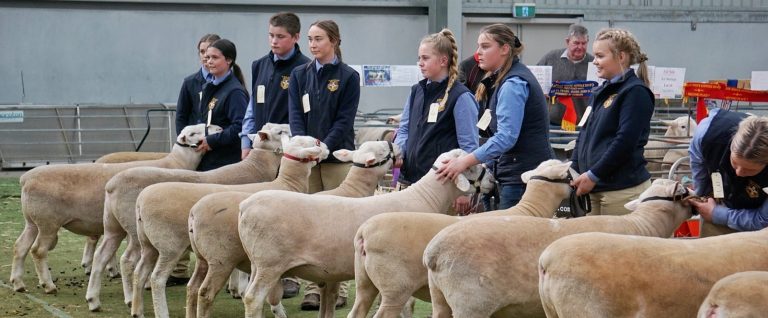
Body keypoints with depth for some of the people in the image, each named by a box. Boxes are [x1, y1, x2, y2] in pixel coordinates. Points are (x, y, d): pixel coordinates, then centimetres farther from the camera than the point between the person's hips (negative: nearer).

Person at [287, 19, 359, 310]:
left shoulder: (348, 77, 1)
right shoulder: (300, 75, 10)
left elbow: (344, 120, -6)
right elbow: (295, 115, 3)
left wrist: (323, 146, -17)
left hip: (337, 157, -3)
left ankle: (337, 288, 5)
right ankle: (313, 287, 5)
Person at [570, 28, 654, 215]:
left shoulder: (636, 92, -8)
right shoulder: (601, 93, 19)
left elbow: (625, 141, -16)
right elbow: (584, 135, 20)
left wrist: (593, 175, -15)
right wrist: (574, 171, 7)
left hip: (623, 190, -8)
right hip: (595, 189, 8)